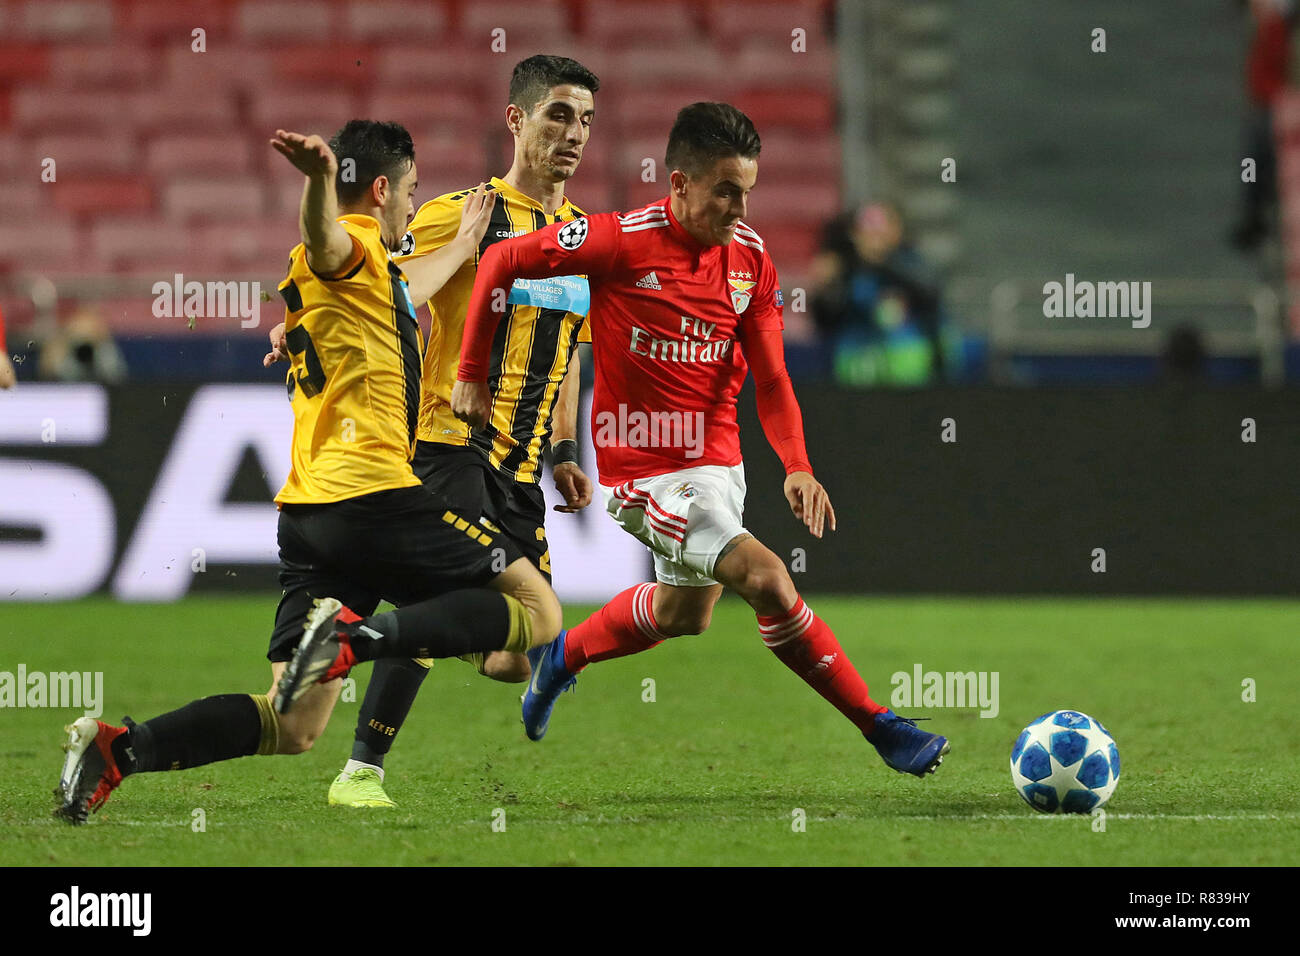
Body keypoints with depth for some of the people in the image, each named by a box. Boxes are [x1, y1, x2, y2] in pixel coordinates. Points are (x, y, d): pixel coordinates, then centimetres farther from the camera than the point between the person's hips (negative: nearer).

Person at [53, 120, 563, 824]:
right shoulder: (355, 249, -3)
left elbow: (400, 293, 49)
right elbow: (322, 240, -29)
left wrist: (462, 245, 63)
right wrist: (321, 177, -51)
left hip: (307, 515, 9)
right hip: (372, 495, -9)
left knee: (291, 727, 4)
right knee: (537, 610, -1)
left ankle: (119, 748, -14)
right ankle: (356, 633, -22)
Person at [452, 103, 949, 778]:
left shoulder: (750, 257, -2)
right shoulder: (623, 241, -18)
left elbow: (769, 378, 0)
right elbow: (501, 262, -8)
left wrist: (796, 466, -16)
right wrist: (472, 375, -6)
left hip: (716, 460, 7)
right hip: (643, 468, -7)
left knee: (685, 612, 25)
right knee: (766, 581, -20)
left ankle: (564, 656, 50)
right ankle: (882, 729, -12)